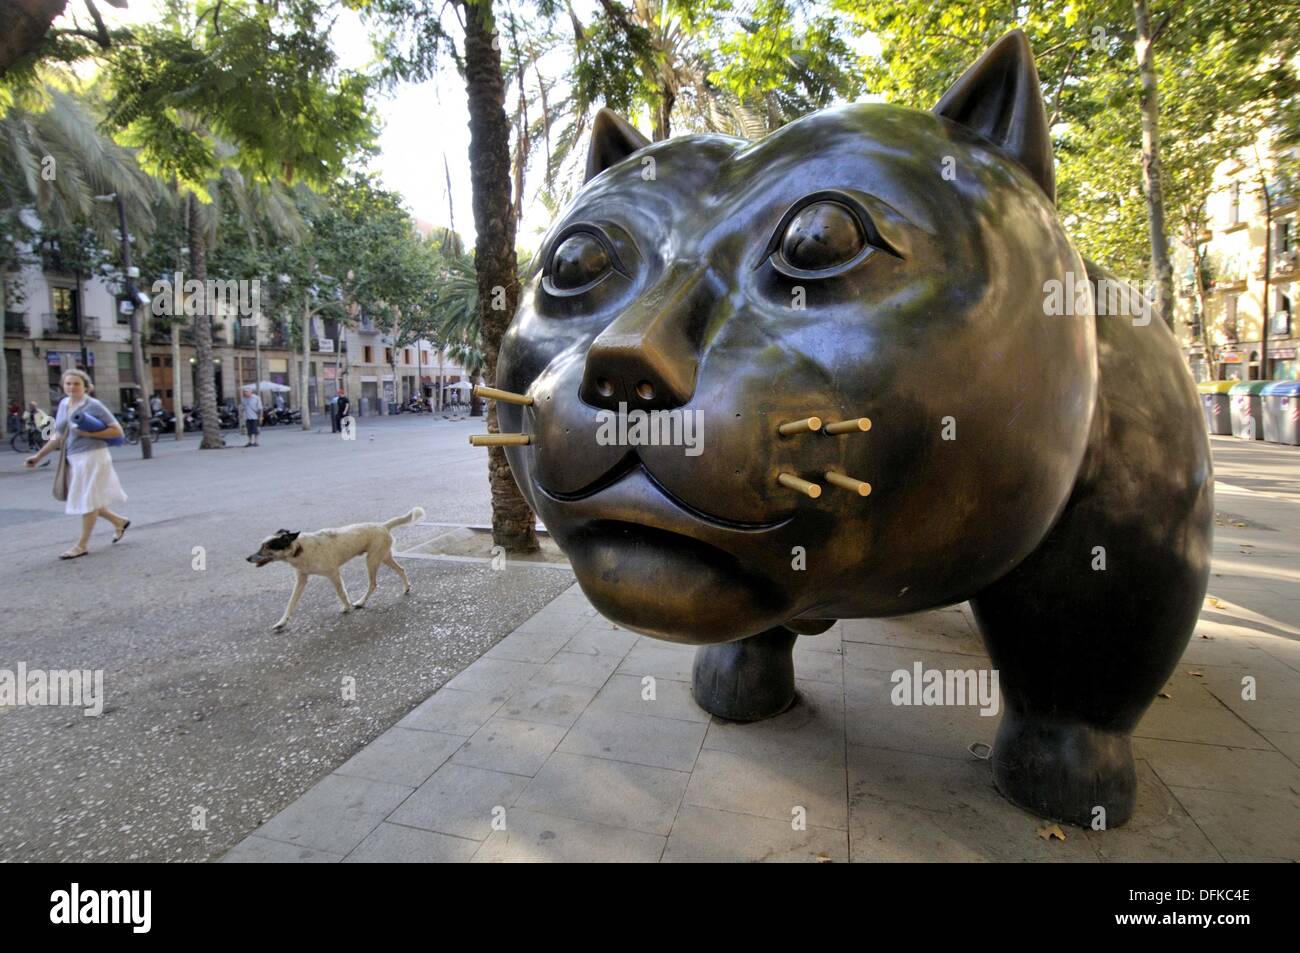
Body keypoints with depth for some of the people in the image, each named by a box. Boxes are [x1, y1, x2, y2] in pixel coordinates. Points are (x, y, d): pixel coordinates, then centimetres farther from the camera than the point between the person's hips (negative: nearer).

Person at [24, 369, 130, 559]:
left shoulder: (94, 406, -10)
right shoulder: (63, 404, 10)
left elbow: (117, 431, -11)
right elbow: (59, 436, 17)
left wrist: (90, 433, -19)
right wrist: (39, 455, 15)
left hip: (92, 457, -8)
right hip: (74, 458, 8)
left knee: (88, 501, 0)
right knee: (85, 501, 13)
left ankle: (82, 545, 9)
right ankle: (119, 522, 33)